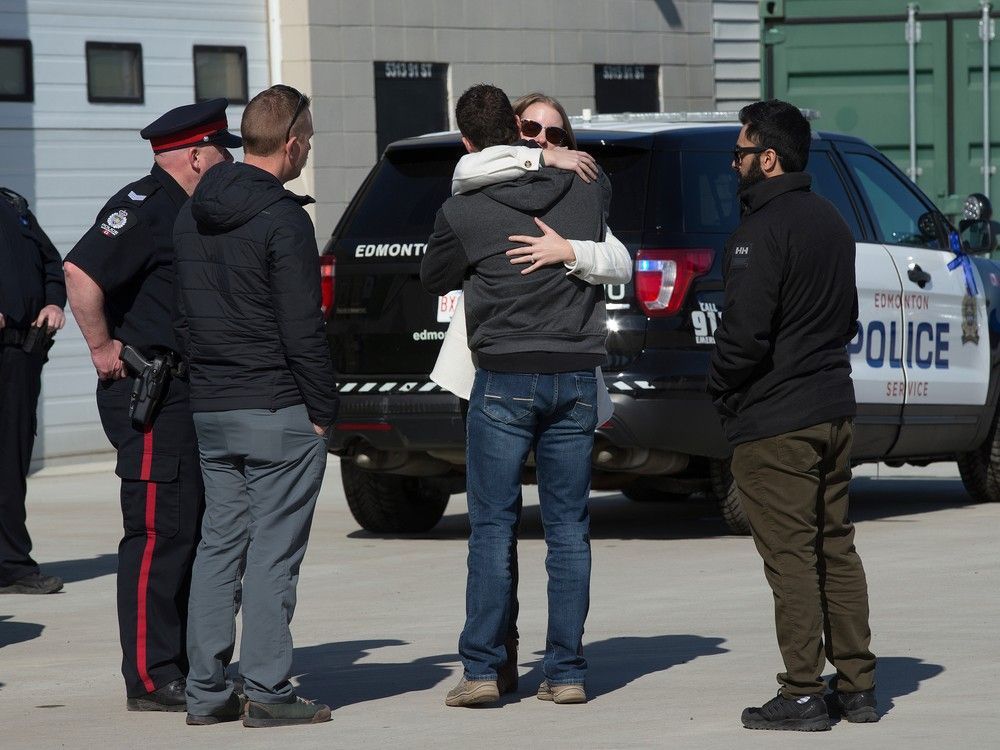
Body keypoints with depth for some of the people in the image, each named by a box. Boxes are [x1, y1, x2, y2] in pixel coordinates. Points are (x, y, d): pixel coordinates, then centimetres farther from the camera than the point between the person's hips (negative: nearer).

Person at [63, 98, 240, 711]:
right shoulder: (144, 208, -14)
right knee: (159, 534, -9)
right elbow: (81, 272, -26)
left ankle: (185, 667, 20)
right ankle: (151, 678, -7)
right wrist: (103, 348, -20)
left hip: (187, 395, 10)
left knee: (190, 530, 13)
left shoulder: (184, 211, 18)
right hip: (149, 396, -10)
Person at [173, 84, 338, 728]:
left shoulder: (192, 214, 10)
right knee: (274, 552, -3)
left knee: (219, 546, 11)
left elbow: (183, 313, 14)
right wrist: (323, 409, -8)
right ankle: (267, 692, -2)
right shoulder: (282, 219, -14)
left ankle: (207, 691, 11)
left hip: (210, 409, 7)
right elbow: (302, 329, -16)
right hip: (278, 410, -7)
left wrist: (208, 379, 17)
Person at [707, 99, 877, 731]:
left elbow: (745, 330, -21)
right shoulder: (831, 222, 13)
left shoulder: (762, 231, -16)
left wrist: (719, 387, -5)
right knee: (837, 549, 13)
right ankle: (858, 685, 15)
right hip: (833, 407, 9)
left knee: (791, 556, -6)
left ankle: (802, 695, -4)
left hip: (773, 419, -9)